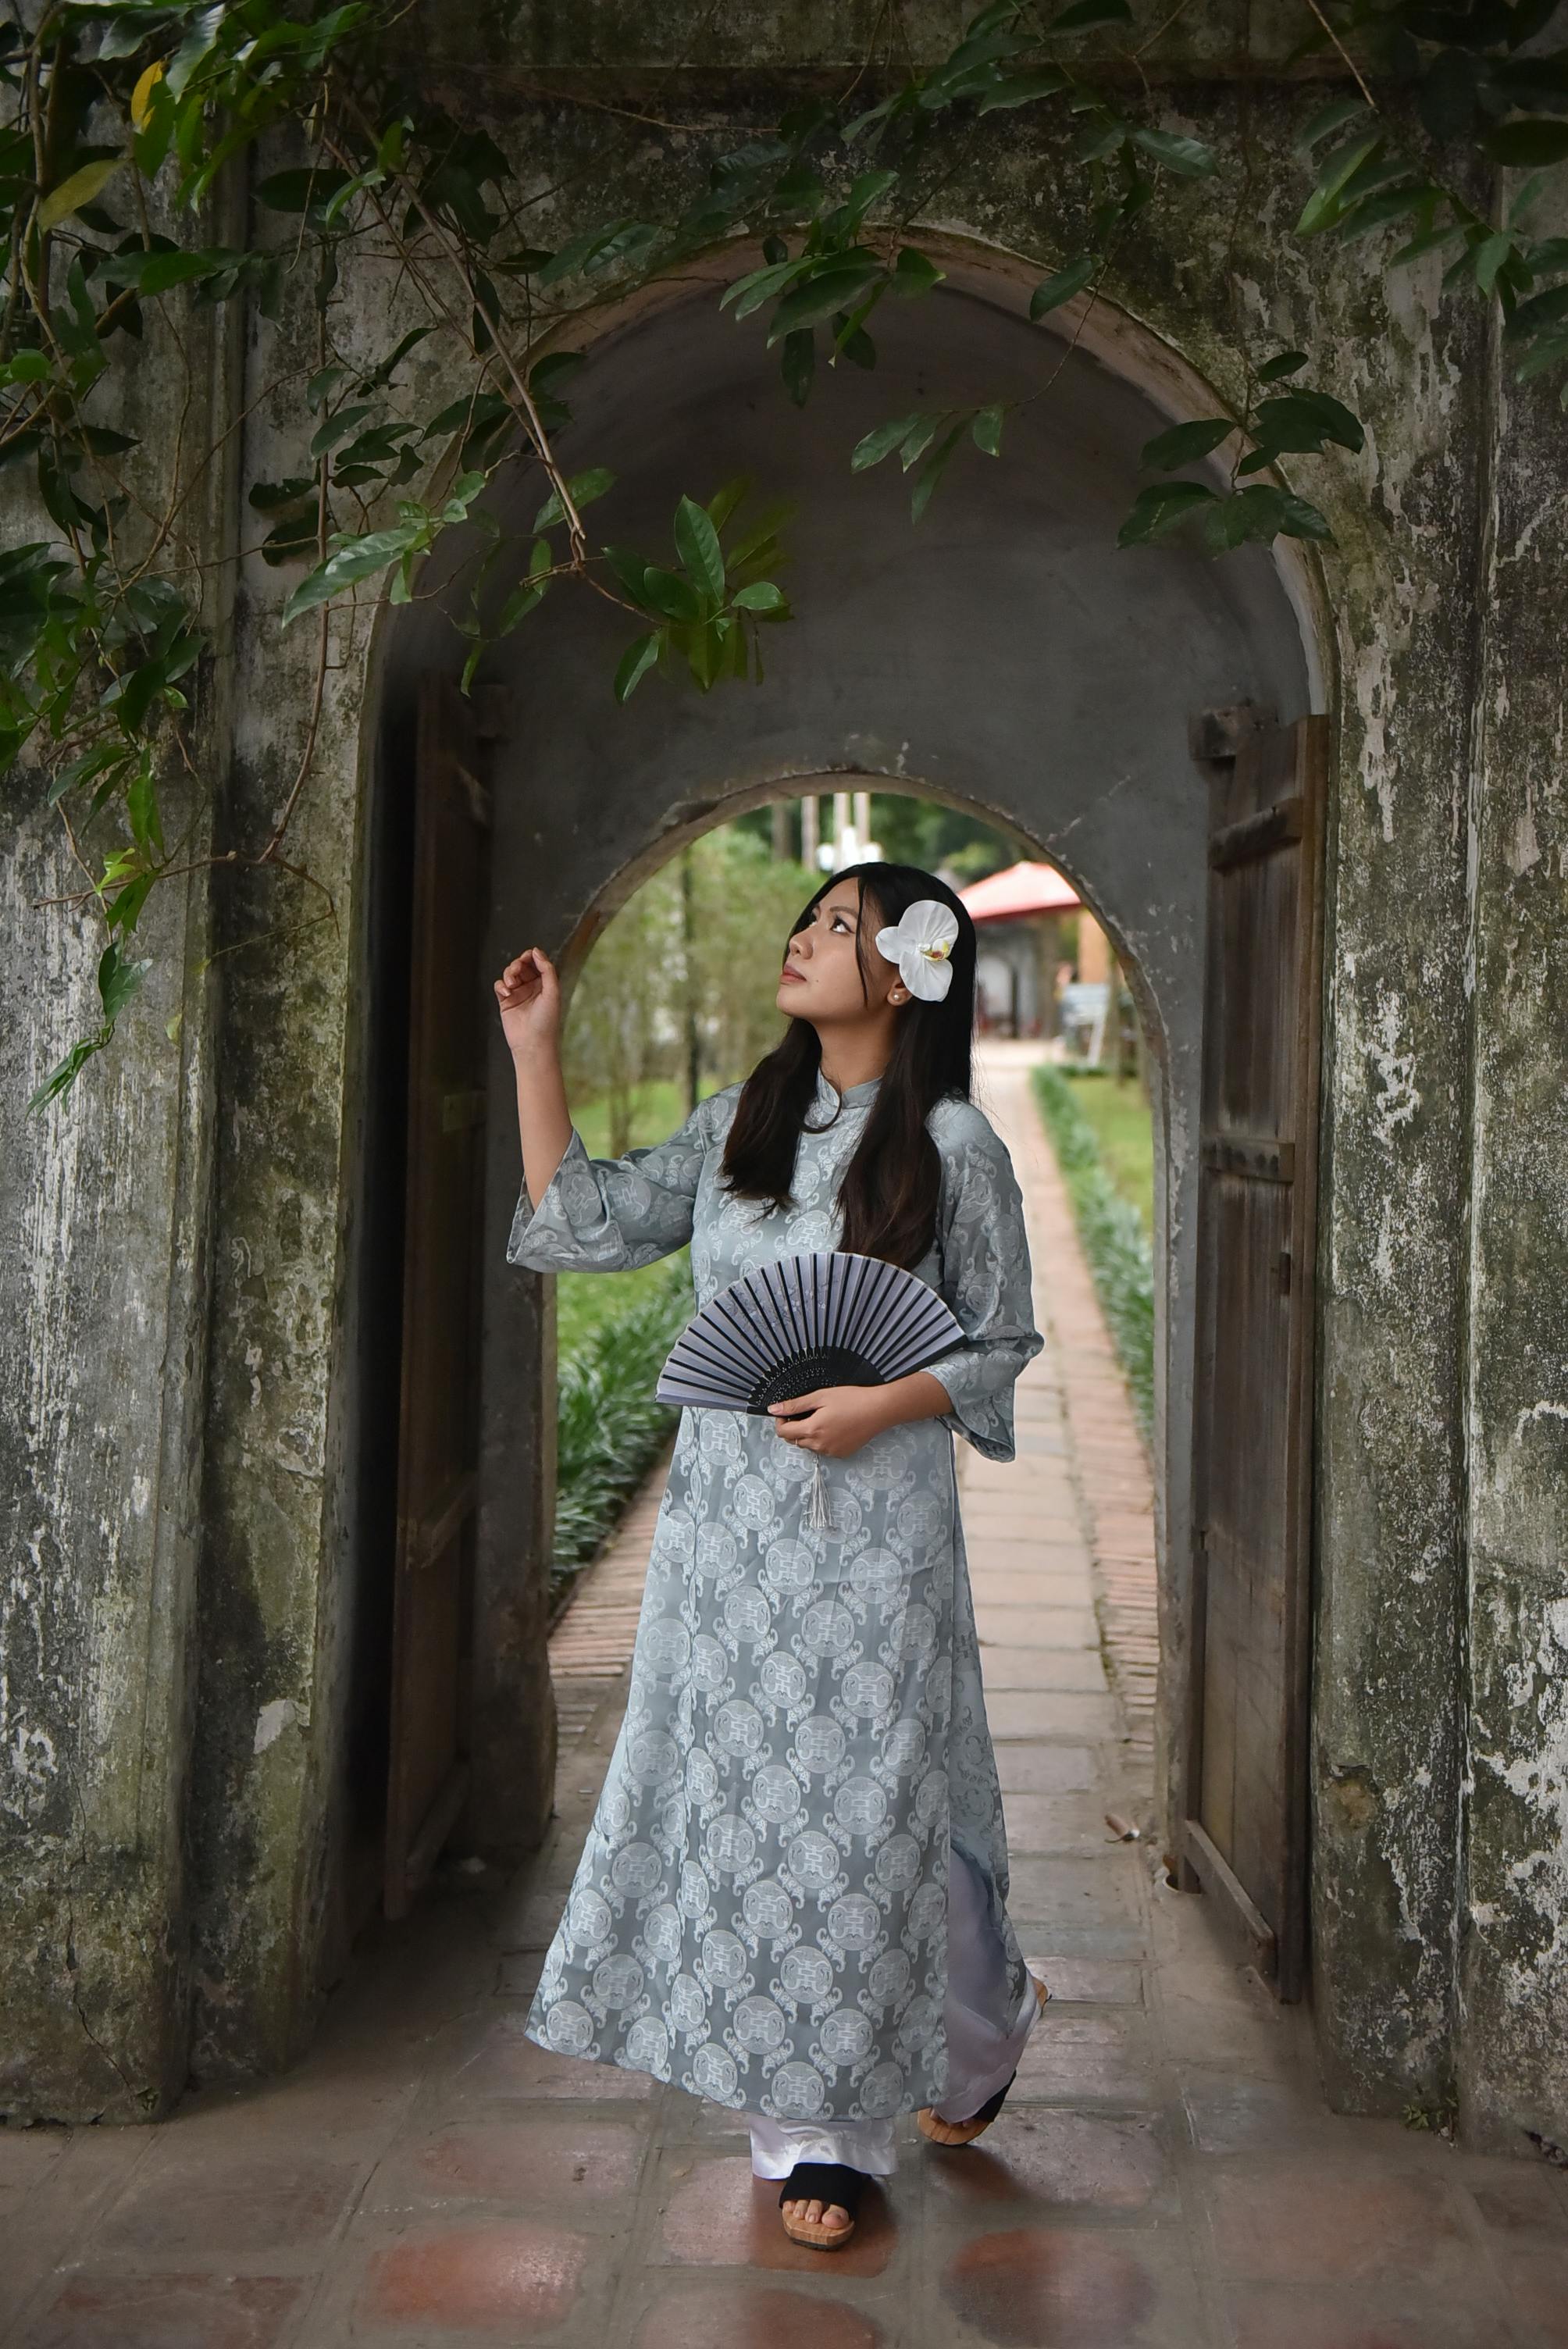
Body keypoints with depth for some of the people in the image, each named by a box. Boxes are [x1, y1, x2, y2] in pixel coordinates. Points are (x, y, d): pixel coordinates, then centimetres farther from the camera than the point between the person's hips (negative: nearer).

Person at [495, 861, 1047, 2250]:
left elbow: (1000, 1348, -1)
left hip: (871, 1521, -4)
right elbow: (585, 1221, 10)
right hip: (729, 1508, 5)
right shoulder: (737, 1127, 9)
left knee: (876, 1800, 3)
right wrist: (535, 1054, 7)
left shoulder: (951, 1145, -5)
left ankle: (985, 2026, 35)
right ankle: (816, 2135, 21)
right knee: (748, 1799, 6)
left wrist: (881, 1403, -18)